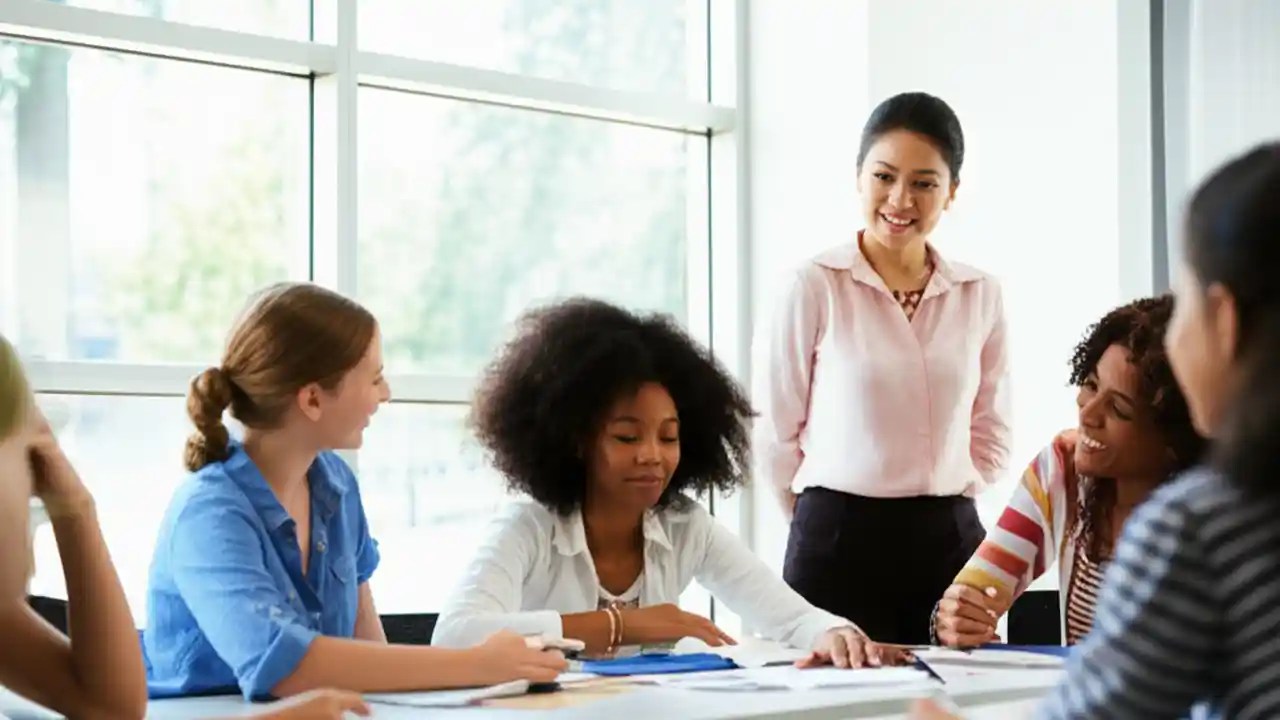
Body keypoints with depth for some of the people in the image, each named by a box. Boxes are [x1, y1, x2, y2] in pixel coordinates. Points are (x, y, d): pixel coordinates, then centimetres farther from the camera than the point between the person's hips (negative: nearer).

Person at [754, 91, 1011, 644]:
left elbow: (991, 431, 15)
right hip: (838, 542, -3)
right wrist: (836, 516, 6)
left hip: (950, 541, 4)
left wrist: (938, 505, 7)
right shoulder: (816, 286, -5)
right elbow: (775, 430, -1)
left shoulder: (980, 294, 7)